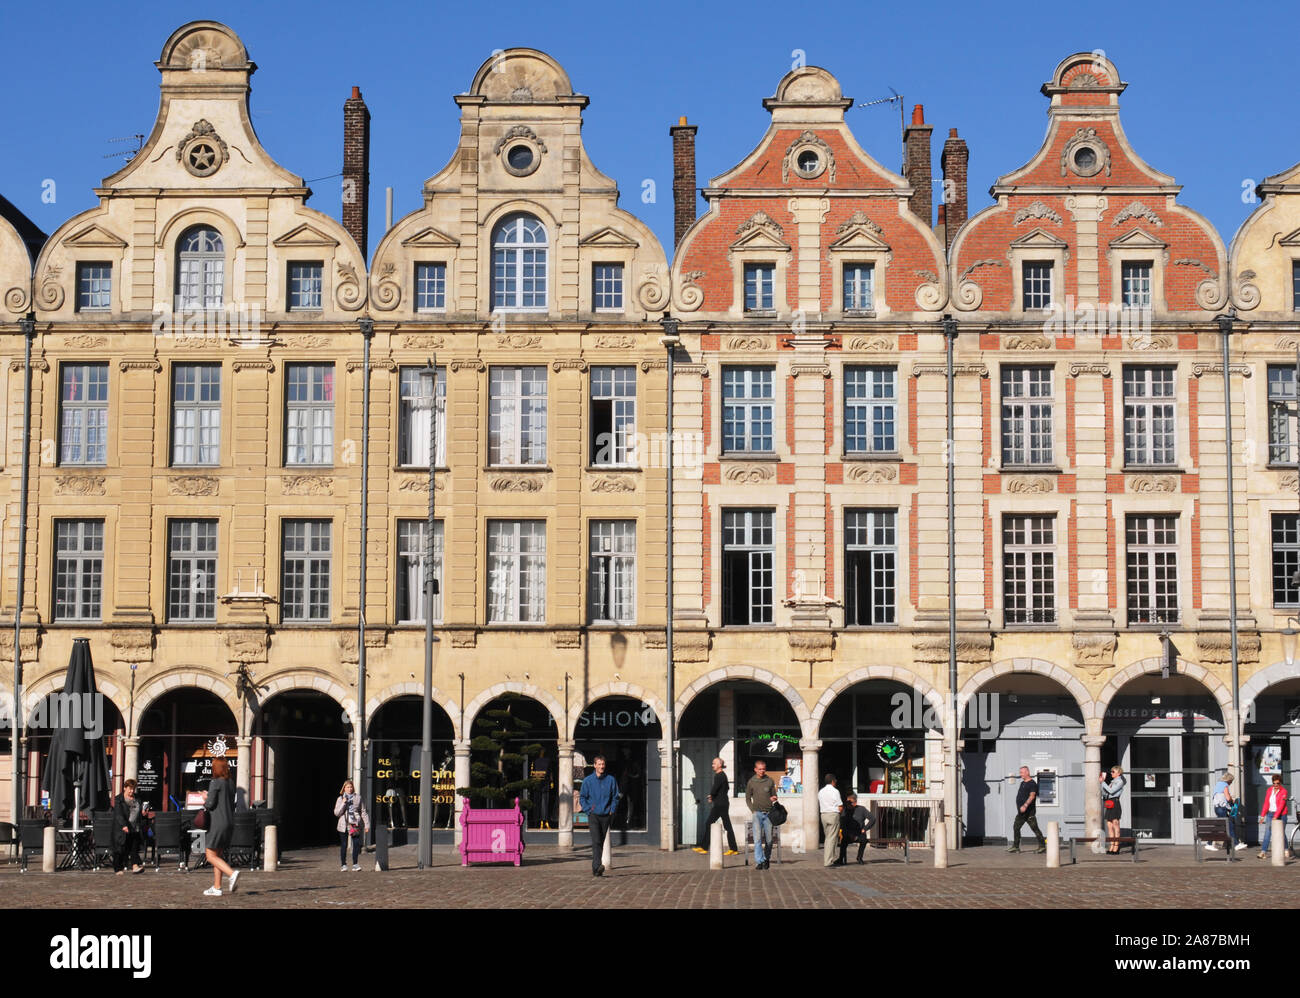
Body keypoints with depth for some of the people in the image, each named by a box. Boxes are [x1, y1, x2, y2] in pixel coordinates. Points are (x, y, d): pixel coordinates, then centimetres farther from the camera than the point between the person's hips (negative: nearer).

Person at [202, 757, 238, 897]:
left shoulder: (215, 783, -10)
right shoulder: (230, 786, 14)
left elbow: (210, 804, -15)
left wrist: (205, 801, 8)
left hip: (218, 823, -8)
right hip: (229, 823, 8)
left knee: (211, 855, -3)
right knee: (218, 855, 13)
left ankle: (232, 873, -22)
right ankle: (216, 888, 12)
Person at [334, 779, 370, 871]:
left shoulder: (358, 798, 6)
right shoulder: (340, 799, 6)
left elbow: (363, 811, 7)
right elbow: (336, 812, 0)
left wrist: (367, 825, 3)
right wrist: (343, 803, -12)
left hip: (355, 824, 0)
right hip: (344, 825, 0)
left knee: (357, 844, -8)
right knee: (343, 845, 2)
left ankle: (355, 864, 2)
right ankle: (343, 865, 10)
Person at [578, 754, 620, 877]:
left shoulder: (611, 780, 4)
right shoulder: (587, 780, 2)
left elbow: (615, 797, 10)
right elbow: (582, 797, 6)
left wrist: (612, 810, -2)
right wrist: (589, 810, -6)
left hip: (606, 816, 2)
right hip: (593, 815, -2)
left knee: (601, 842, 8)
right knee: (596, 841, -16)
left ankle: (595, 868, 19)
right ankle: (598, 867, -27)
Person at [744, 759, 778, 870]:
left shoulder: (770, 781, 6)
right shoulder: (751, 782, 5)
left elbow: (774, 795, 15)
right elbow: (748, 798, 11)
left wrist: (773, 798, -9)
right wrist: (753, 810, 0)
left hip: (768, 813, 1)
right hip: (757, 813, -1)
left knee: (769, 839, 3)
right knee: (758, 838, -11)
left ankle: (766, 858, 17)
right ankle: (759, 861, -10)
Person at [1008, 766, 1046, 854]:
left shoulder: (1032, 783, -12)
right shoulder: (1022, 783, 16)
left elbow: (1032, 796, -23)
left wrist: (1025, 805, -33)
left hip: (1029, 811, -9)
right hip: (1021, 812, 9)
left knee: (1035, 828, -5)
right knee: (1016, 827, 7)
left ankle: (1042, 846, 2)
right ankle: (1015, 847, 12)